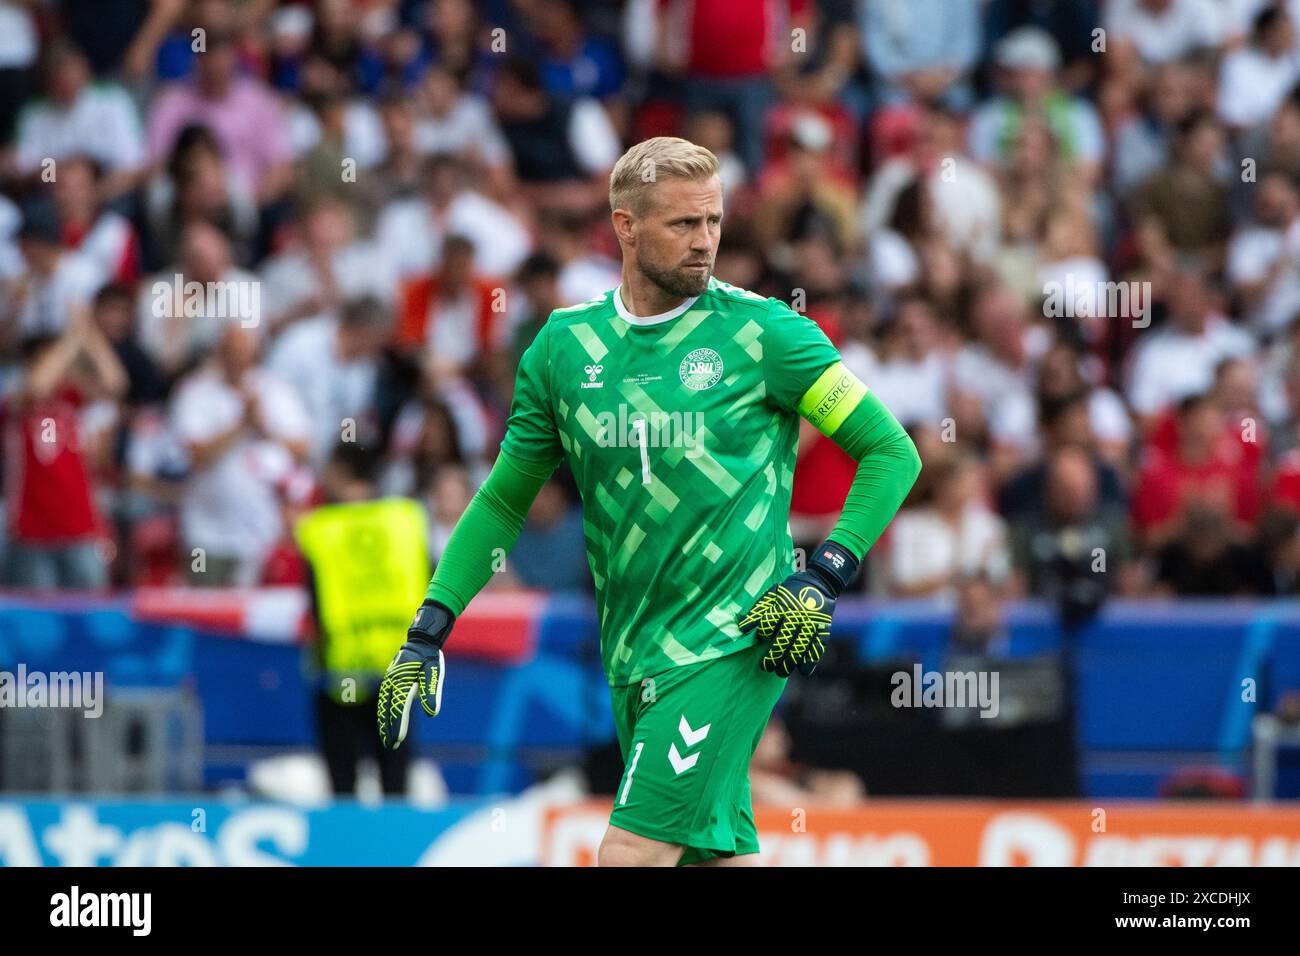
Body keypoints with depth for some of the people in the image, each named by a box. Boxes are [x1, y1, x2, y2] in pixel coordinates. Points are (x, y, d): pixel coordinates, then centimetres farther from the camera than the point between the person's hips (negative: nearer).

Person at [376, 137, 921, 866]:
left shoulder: (759, 332, -4)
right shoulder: (565, 345, 8)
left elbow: (892, 452, 0)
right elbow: (504, 500, 17)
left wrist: (824, 579, -11)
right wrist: (428, 632, 10)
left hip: (731, 641, -5)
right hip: (633, 655, 5)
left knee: (632, 855, -15)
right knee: (719, 854, 6)